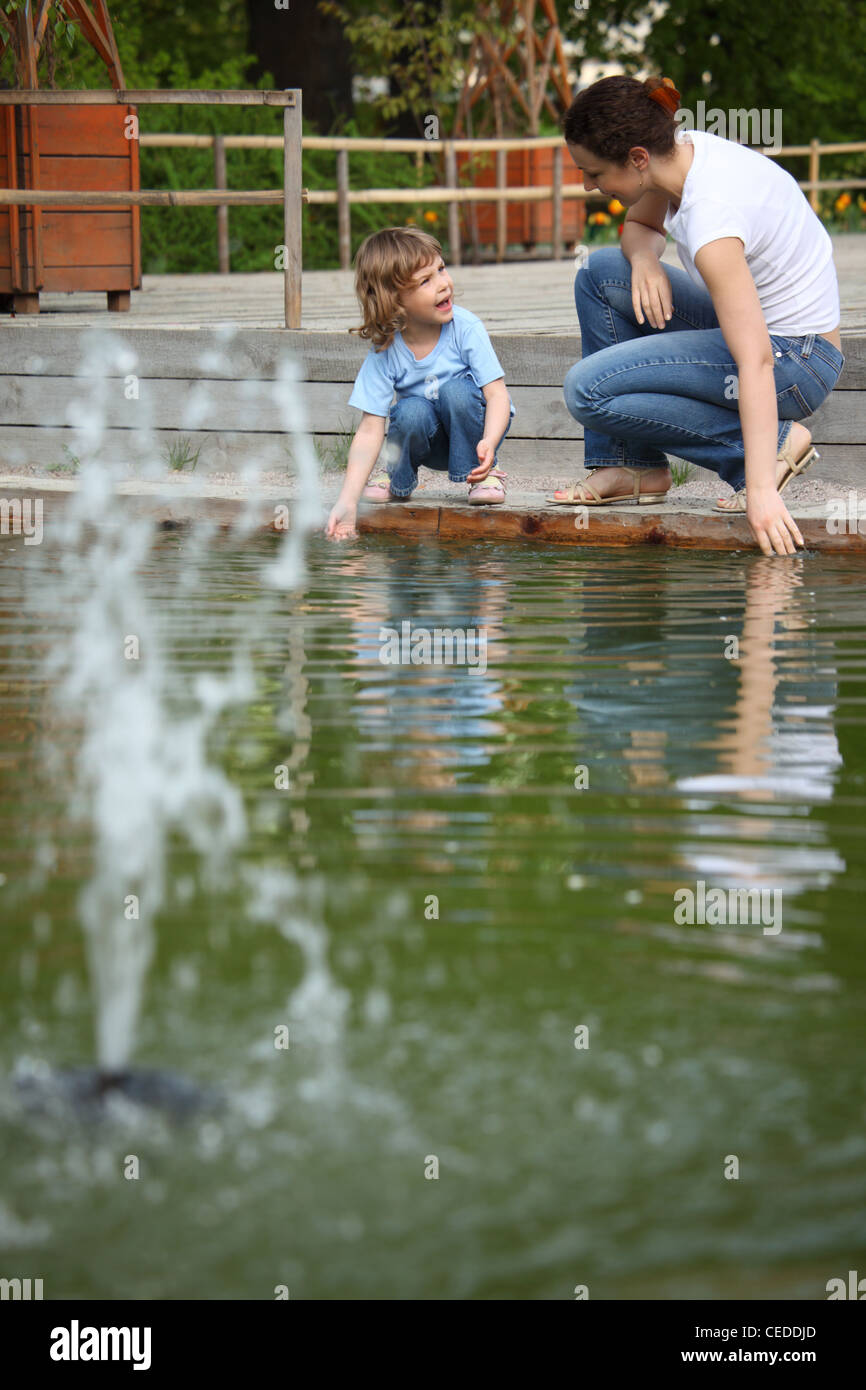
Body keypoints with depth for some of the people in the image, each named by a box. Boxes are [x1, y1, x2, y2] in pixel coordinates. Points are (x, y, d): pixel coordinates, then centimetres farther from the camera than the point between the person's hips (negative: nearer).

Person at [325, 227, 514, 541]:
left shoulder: (465, 327, -20)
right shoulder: (384, 352, -18)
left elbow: (496, 393, -21)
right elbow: (370, 430, -20)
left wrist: (488, 442, -44)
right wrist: (347, 501, -31)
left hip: (476, 425, -1)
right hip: (431, 443, 1)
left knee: (454, 390, -31)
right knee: (411, 411, -32)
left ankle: (483, 473, -9)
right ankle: (400, 480, 0)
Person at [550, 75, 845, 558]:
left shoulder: (712, 217, -30)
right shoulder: (682, 150, -4)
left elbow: (756, 364, -36)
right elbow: (640, 224, 20)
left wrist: (761, 490, -41)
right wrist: (644, 257, -5)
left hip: (798, 363, -9)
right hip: (758, 328, 9)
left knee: (587, 390, -17)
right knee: (602, 273, 10)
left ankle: (771, 445, -10)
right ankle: (634, 468, 11)